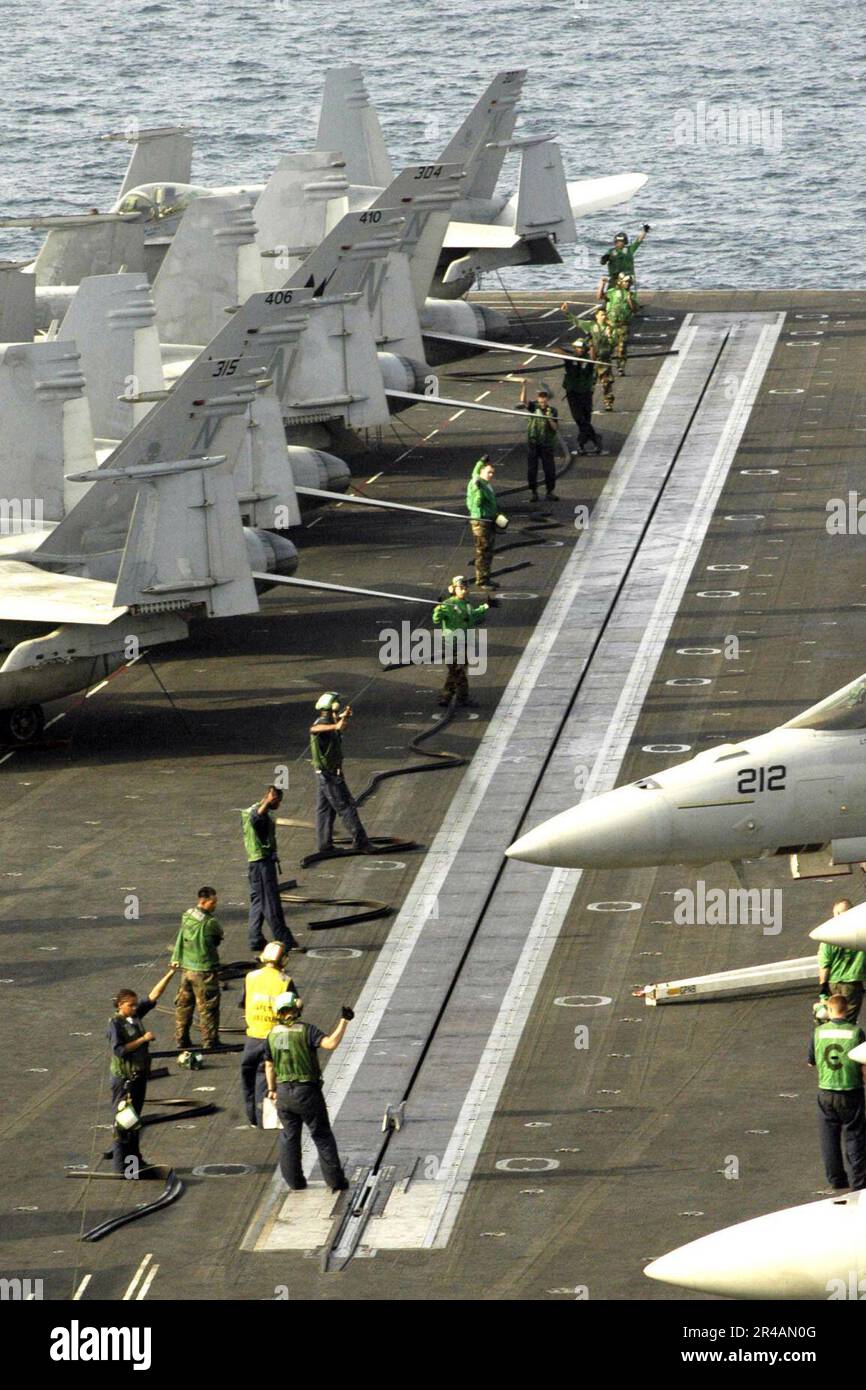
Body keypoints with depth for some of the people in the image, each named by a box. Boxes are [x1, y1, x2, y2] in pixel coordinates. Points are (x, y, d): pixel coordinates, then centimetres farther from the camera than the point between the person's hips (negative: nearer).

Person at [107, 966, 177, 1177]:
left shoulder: (135, 1016, 6)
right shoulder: (115, 1023, -15)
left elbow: (153, 997, 9)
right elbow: (119, 1049, -24)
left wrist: (170, 975, 4)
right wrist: (142, 1039, -22)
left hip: (139, 1075, 8)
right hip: (123, 1078, -8)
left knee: (135, 1118, 15)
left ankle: (133, 1158, 23)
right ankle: (119, 1162, -3)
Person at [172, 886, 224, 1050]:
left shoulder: (186, 916, 1)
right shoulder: (210, 922, -19)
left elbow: (180, 939, 7)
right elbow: (219, 937, -2)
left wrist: (176, 958, 13)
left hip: (186, 968, 7)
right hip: (204, 969, -7)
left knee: (183, 1005, 15)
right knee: (208, 1006, 3)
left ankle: (181, 1039, 22)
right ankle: (209, 1041, 7)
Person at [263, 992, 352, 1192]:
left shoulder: (272, 1034, 3)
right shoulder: (306, 1030, -14)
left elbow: (269, 1065, 11)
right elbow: (331, 1043, -29)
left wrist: (272, 1089, 23)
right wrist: (343, 1021, -22)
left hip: (283, 1091, 4)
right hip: (307, 1092, -4)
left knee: (289, 1136, 16)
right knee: (322, 1136, 6)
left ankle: (295, 1181, 17)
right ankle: (335, 1180, 7)